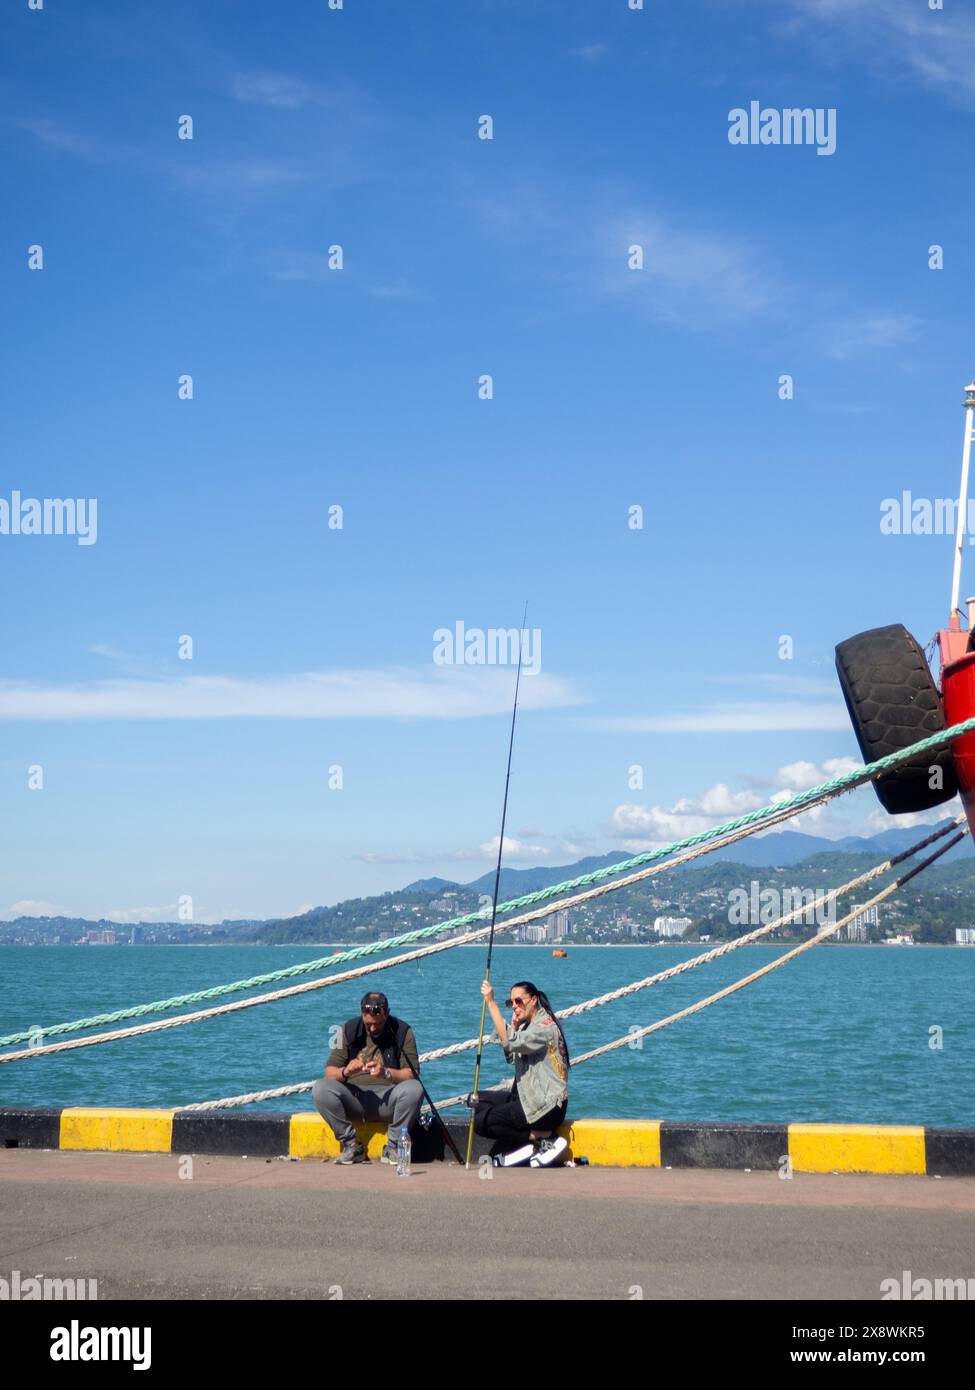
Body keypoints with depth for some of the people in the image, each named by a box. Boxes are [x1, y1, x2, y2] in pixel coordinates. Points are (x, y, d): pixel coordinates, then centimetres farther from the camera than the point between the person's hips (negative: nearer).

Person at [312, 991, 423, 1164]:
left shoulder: (402, 1031, 0)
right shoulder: (349, 1030, 5)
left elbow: (412, 1074, -8)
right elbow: (329, 1072, 1)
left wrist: (387, 1073, -26)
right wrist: (345, 1072, -22)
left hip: (387, 1097, -1)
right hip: (353, 1097, 2)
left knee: (414, 1089, -32)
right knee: (320, 1088, -25)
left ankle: (393, 1146, -14)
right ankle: (351, 1144, -15)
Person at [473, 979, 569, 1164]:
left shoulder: (546, 1026, -15)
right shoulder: (527, 1025, 16)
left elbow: (509, 1043, -28)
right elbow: (511, 1056, 15)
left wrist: (491, 1002, -27)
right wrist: (515, 1026, 4)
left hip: (547, 1106, -10)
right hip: (526, 1098, 10)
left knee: (481, 1121, -16)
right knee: (476, 1101, 9)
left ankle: (542, 1139, -10)